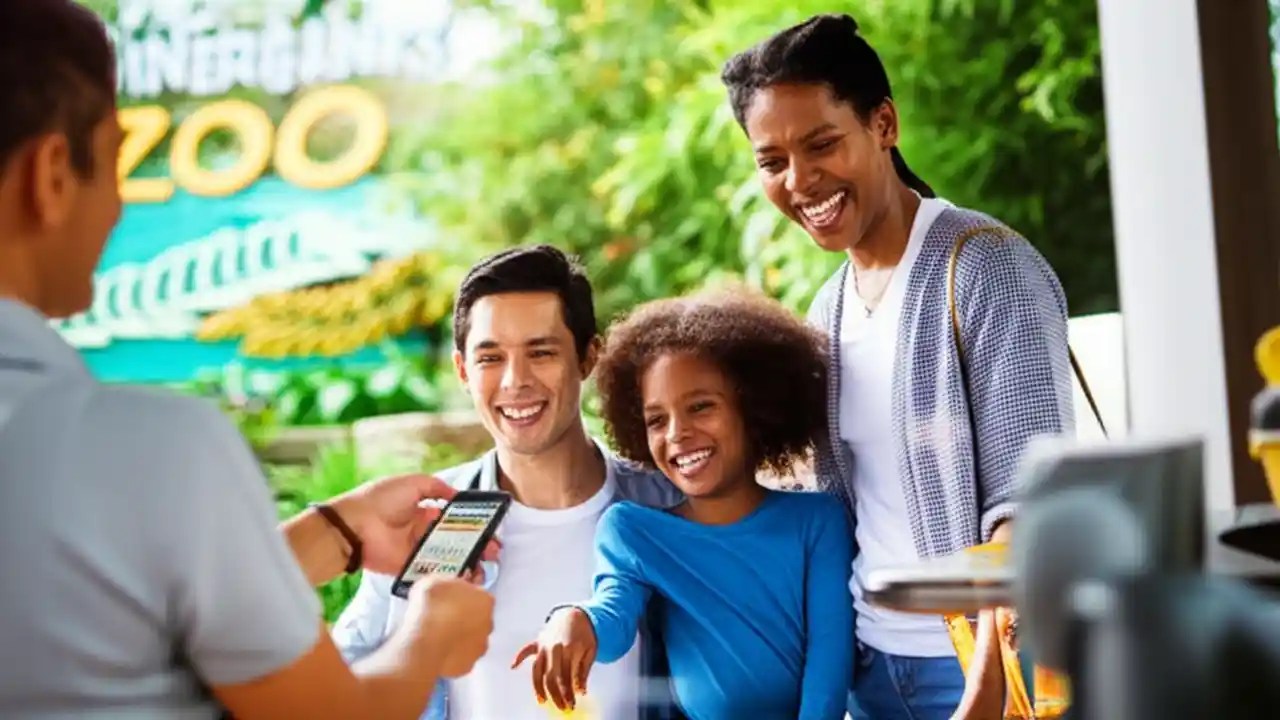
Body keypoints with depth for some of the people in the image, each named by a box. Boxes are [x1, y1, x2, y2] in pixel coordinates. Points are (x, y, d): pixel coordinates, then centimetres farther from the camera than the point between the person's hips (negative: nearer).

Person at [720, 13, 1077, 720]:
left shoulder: (986, 266, -13)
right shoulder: (826, 311, 7)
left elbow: (1026, 500, -19)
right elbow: (842, 502, 11)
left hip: (987, 662, -6)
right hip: (871, 660, 6)